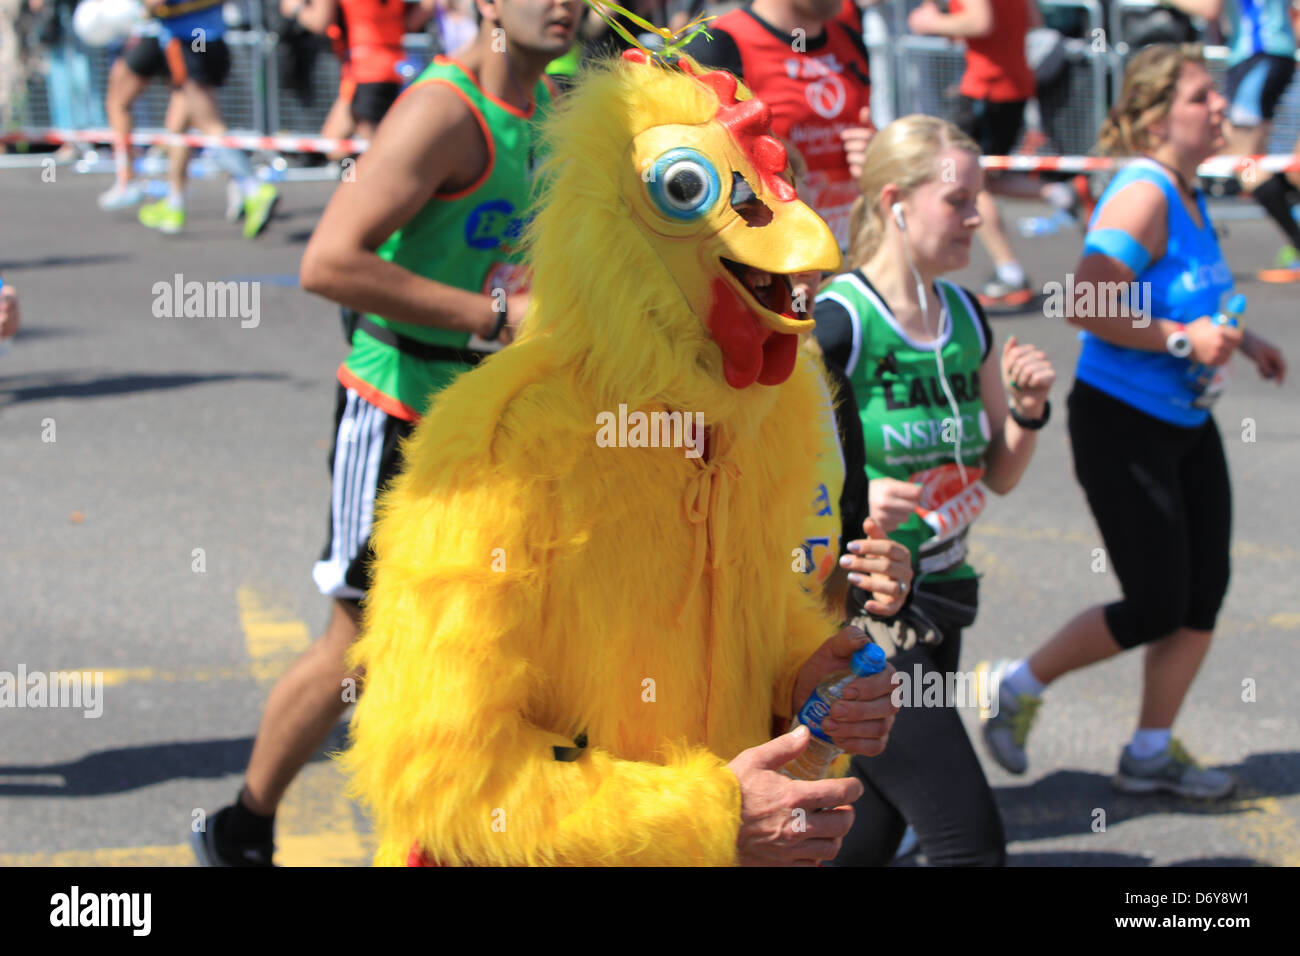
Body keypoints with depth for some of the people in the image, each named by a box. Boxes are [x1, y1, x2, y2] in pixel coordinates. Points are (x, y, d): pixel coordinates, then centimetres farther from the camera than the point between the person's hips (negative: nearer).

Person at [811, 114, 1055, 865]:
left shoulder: (967, 319, 8)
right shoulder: (836, 322, -15)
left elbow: (1000, 476, 16)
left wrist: (1029, 411, -3)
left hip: (936, 605, 8)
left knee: (870, 838, 13)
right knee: (972, 840, -12)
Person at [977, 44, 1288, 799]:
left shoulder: (1189, 196, 9)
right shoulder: (1143, 196, -20)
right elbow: (1087, 305, -28)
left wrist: (1238, 340, 12)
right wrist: (1182, 339, -25)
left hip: (1187, 422, 9)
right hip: (1122, 425, -9)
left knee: (1205, 594, 7)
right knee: (1156, 606, -4)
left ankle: (1151, 752, 21)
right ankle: (1016, 687, 15)